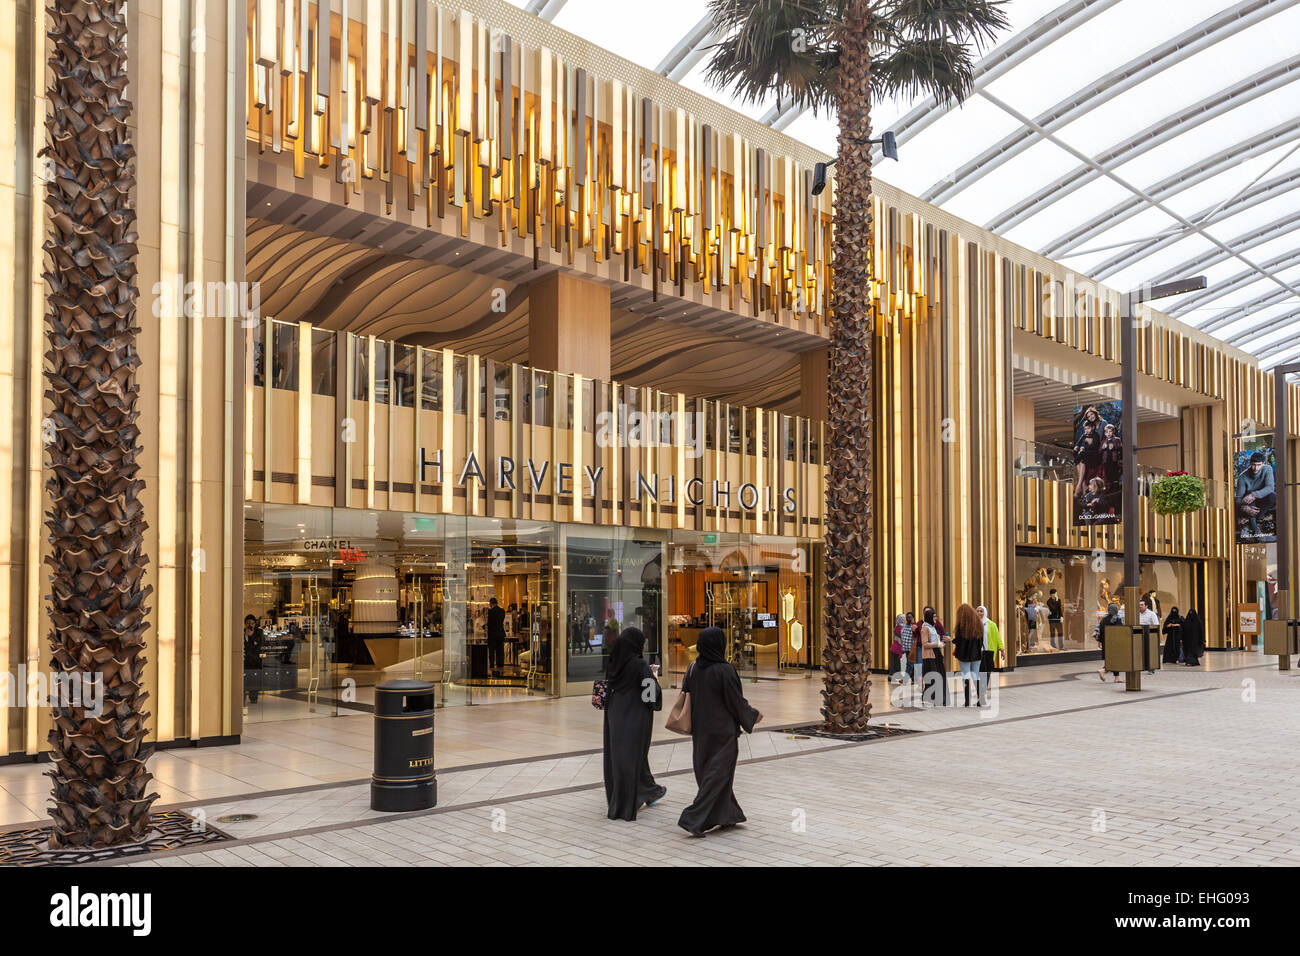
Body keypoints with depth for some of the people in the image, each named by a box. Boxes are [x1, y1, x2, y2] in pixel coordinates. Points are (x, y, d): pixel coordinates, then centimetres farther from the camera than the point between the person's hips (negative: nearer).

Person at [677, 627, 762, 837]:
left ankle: (728, 815, 28)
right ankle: (693, 818, -6)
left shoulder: (693, 668, -1)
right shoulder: (725, 671, -19)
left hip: (700, 731, 7)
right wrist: (754, 716, 4)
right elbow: (736, 701, -14)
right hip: (722, 731, -7)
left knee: (707, 772, 16)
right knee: (718, 774, 1)